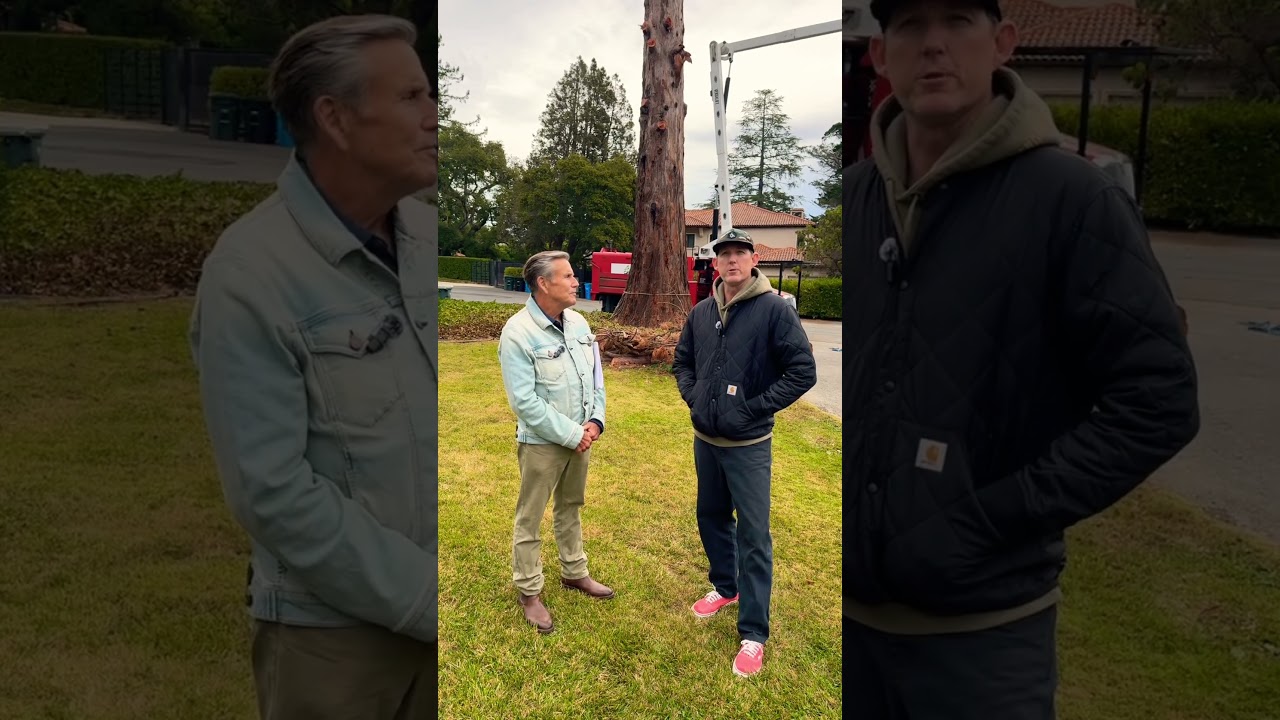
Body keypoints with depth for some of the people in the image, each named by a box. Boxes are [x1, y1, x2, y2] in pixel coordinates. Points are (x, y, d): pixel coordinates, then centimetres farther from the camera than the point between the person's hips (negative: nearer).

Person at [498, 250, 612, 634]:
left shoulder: (577, 323, 1)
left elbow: (595, 376, 8)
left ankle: (574, 573, 39)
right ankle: (528, 591, 22)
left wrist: (594, 421, -6)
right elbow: (525, 401, -22)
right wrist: (571, 434, -18)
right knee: (529, 519, 7)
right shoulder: (518, 333, -20)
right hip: (541, 442, -7)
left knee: (571, 507, 22)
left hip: (580, 437, 7)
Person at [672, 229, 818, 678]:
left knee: (753, 536, -1)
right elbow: (683, 361, 19)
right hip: (705, 439, 6)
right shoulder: (702, 312, 4)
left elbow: (803, 372, -14)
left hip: (748, 445, -6)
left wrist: (755, 407, -15)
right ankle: (725, 587, 43)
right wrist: (692, 397, 3)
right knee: (711, 518, 20)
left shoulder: (774, 309, -13)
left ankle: (753, 634, 8)